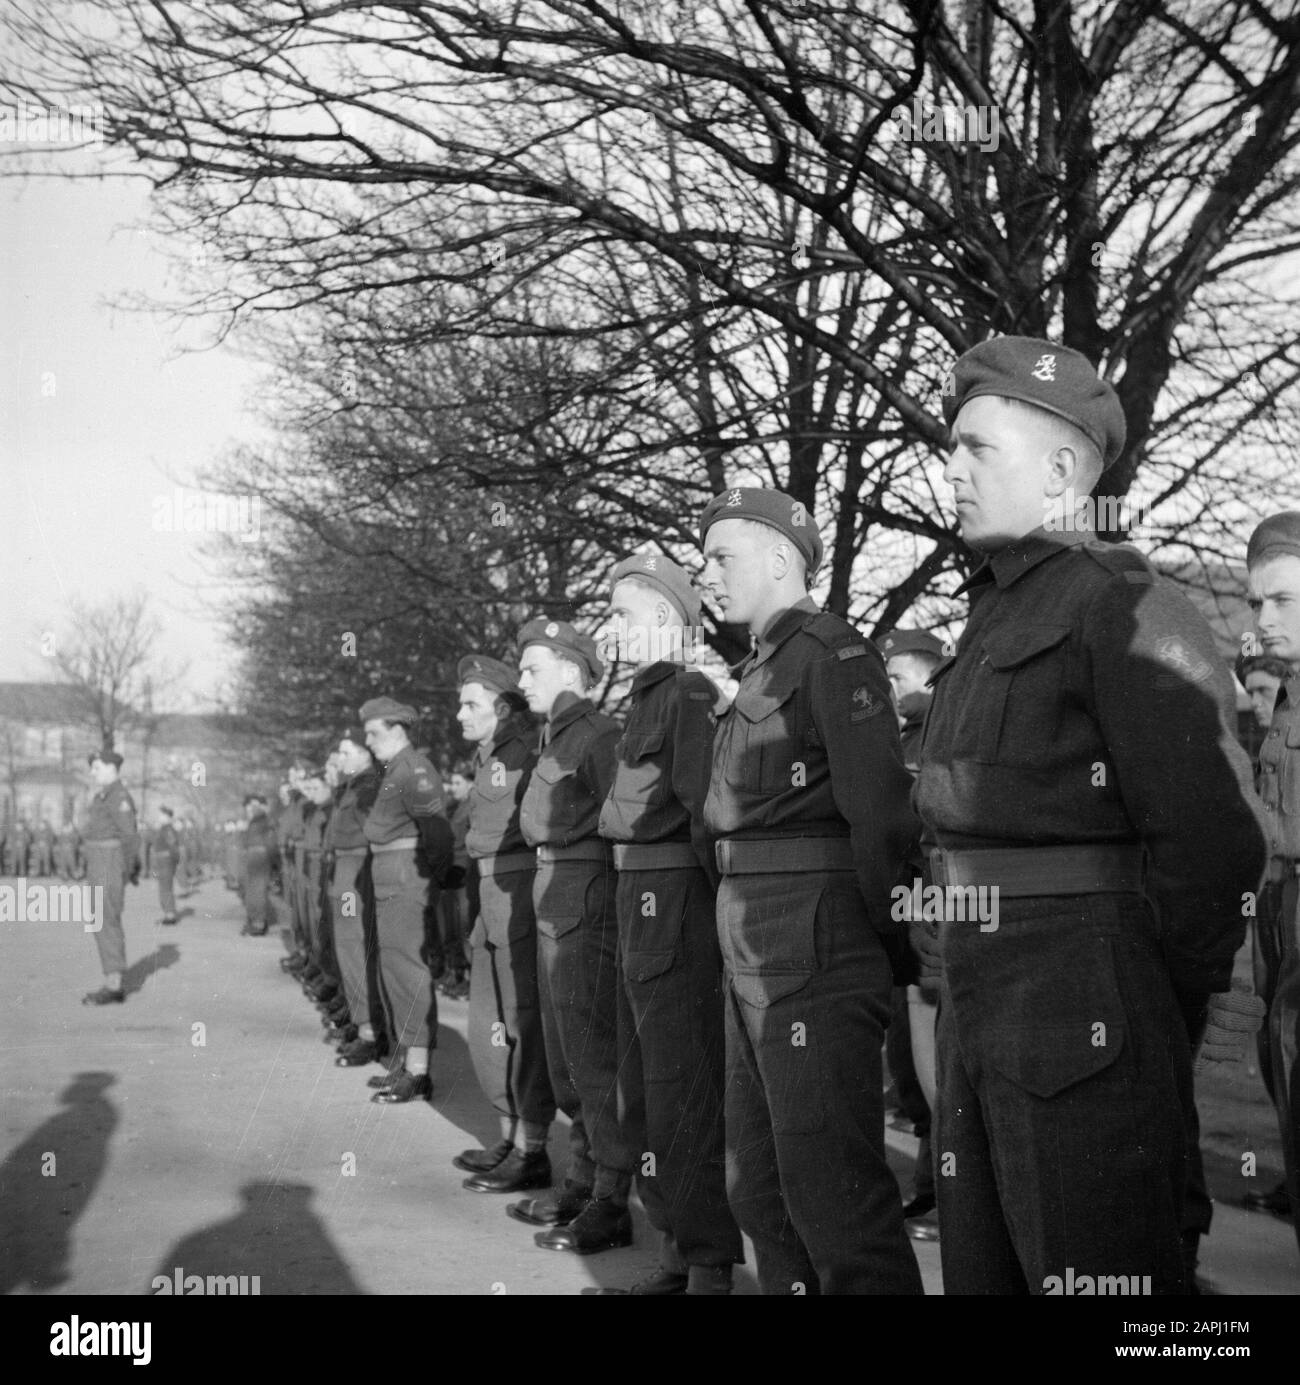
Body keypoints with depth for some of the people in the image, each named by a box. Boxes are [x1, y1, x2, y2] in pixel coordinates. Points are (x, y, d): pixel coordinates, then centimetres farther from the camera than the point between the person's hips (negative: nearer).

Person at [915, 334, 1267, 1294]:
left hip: (1086, 1025, -9)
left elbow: (1212, 836, -19)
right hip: (980, 1015, 9)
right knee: (980, 1262, 17)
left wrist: (1170, 1017, -10)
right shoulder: (996, 615, 17)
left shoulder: (1122, 605, -12)